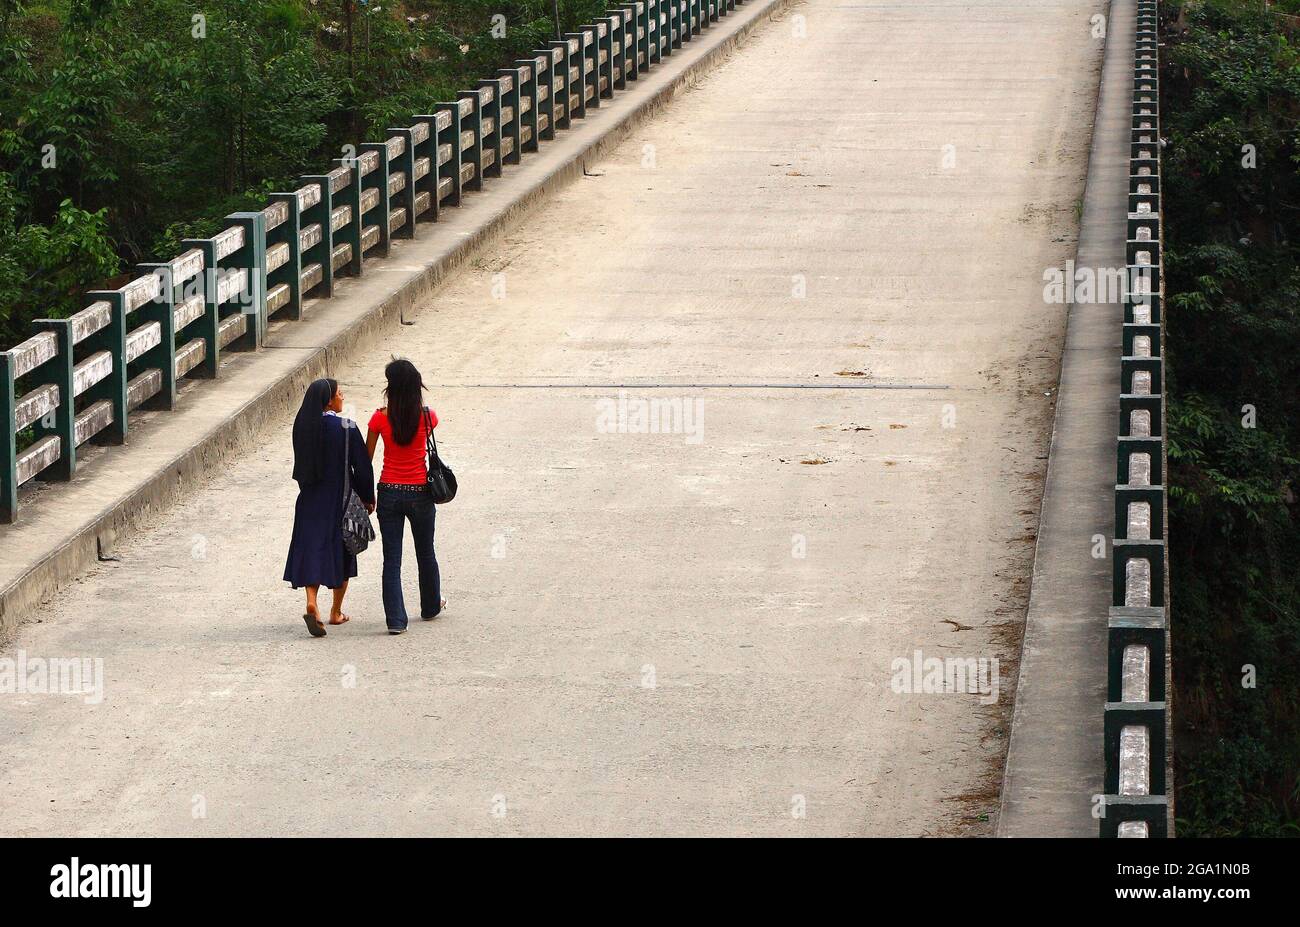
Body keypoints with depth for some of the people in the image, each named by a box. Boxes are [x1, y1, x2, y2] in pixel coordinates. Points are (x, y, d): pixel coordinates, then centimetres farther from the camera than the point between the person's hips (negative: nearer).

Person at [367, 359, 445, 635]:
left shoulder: (381, 418, -11)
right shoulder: (427, 417, -9)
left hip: (389, 493, -1)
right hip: (420, 493, 1)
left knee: (392, 559, 3)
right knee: (425, 553, 21)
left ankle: (395, 619, -3)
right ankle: (431, 607, 40)